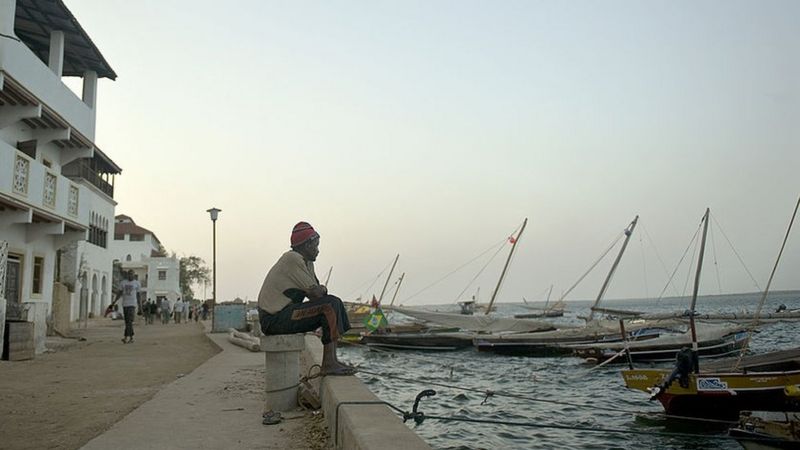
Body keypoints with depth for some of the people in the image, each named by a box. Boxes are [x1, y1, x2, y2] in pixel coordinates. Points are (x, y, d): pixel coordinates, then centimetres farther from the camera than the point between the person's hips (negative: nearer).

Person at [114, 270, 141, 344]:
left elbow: (138, 295, 5)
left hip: (132, 304, -4)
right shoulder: (123, 282, 8)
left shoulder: (136, 283, 1)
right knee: (127, 321, 8)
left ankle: (127, 337, -21)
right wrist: (114, 302, -2)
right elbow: (119, 293, 10)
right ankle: (131, 337, 16)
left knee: (129, 321, -15)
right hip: (124, 304, 4)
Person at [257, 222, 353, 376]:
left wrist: (321, 290, -8)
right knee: (331, 305, -17)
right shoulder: (292, 259, -15)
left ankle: (331, 361, 6)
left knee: (334, 302, 10)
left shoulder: (307, 263, 17)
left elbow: (317, 291, 14)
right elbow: (316, 292, -17)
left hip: (283, 313, 10)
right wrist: (323, 289, 3)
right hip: (274, 318, -10)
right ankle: (329, 364, -15)